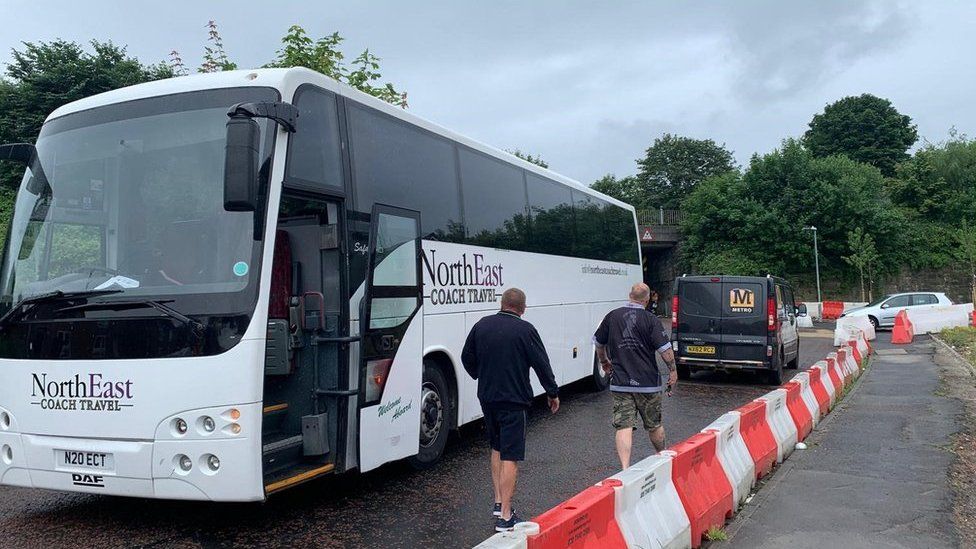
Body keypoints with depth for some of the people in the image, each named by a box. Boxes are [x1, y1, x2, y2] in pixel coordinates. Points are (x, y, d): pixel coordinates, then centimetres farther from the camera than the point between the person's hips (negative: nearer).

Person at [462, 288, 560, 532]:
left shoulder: (482, 325, 3)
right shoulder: (525, 330, -12)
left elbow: (467, 358, 11)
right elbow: (541, 363, -9)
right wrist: (553, 393, 4)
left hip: (487, 399, 6)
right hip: (513, 400, -5)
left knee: (497, 448, 22)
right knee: (510, 457, -2)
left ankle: (498, 502, 26)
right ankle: (505, 516, -1)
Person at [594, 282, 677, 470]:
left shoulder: (612, 316, 2)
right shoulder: (651, 320, -9)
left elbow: (599, 342, 15)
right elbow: (665, 350, -14)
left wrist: (604, 361, 31)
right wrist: (673, 370, 2)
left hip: (620, 382, 1)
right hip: (648, 383, -1)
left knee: (624, 427, -3)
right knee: (654, 425, 18)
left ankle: (625, 468, -14)